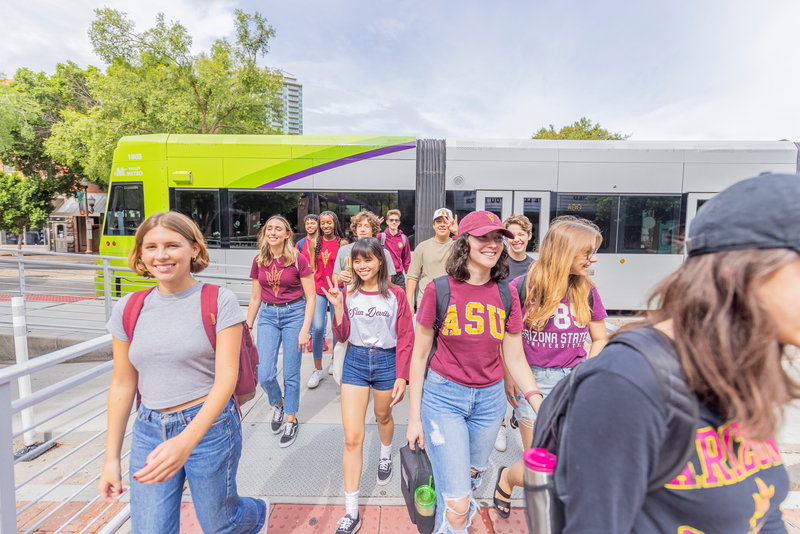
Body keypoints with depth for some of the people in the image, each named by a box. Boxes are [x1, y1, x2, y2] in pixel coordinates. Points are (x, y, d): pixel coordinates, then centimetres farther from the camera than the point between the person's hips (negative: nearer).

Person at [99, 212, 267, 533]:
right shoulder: (128, 309, 1)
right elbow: (123, 385, 7)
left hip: (208, 424, -3)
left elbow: (226, 376, -16)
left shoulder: (219, 302, -12)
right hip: (149, 430, 4)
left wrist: (186, 441, -28)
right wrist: (111, 458, 9)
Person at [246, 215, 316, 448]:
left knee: (291, 374, 5)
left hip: (294, 313, -3)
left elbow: (311, 297, -7)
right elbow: (255, 298, 11)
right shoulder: (259, 261, 4)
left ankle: (291, 420, 27)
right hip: (267, 315, 4)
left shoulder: (298, 259, -9)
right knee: (264, 375, -1)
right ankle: (277, 405, 32)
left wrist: (305, 329, -13)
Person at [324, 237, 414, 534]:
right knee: (352, 437, -1)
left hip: (387, 360, -1)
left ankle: (385, 455, 60)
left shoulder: (395, 294, -8)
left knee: (383, 416, 25)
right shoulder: (350, 294, 0)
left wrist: (401, 376, -9)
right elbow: (342, 336, 0)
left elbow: (406, 338, -6)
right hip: (355, 361, 1)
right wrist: (337, 306, -13)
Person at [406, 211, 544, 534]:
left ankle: (448, 504, 59)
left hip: (489, 399, 4)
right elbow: (419, 355, -6)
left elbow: (515, 359, 2)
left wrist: (539, 404, -13)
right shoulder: (439, 290, -13)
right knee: (458, 507, -4)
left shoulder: (506, 296, -3)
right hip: (443, 396, -4)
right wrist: (414, 417, -4)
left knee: (471, 475, 27)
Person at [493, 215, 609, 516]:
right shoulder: (522, 286, -11)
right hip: (532, 382, -3)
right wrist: (508, 376, -8)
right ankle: (506, 478, 38)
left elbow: (600, 339, 11)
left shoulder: (587, 292, 1)